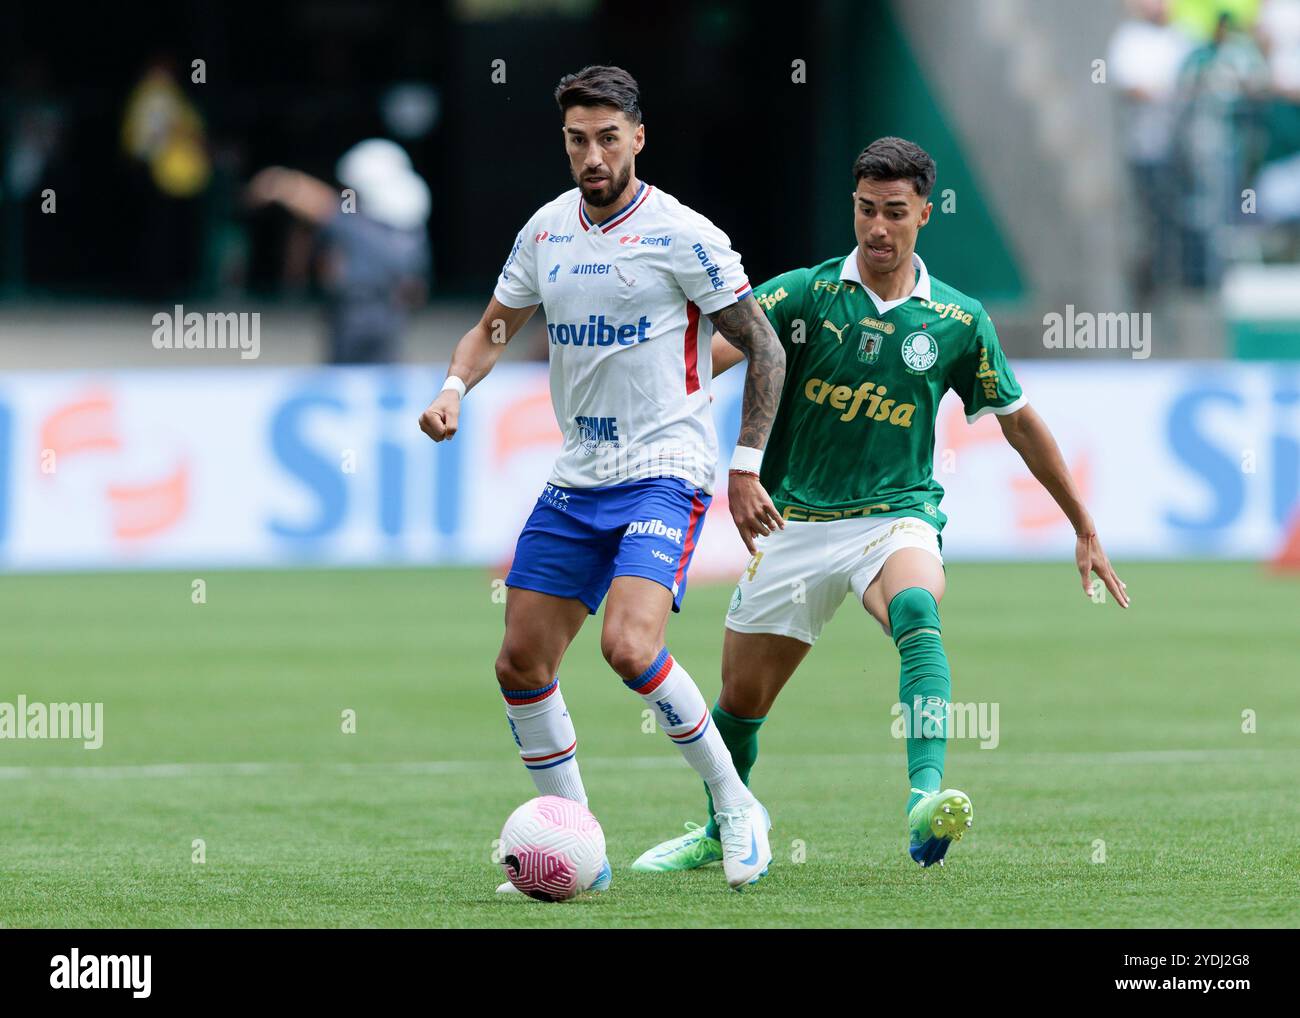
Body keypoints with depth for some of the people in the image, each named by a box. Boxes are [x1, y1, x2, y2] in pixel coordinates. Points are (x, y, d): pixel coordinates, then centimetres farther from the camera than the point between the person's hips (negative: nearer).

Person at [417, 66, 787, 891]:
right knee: (521, 664, 3)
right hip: (577, 479, 7)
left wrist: (746, 466, -6)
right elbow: (495, 327, 20)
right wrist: (454, 389, -1)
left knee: (630, 644, -26)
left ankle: (737, 809, -9)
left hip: (665, 474, -7)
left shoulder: (681, 236, -10)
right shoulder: (547, 230, 7)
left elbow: (765, 349, -4)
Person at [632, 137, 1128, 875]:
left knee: (917, 610, -36)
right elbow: (718, 345, -18)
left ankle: (927, 799, -50)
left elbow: (1018, 421, 13)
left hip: (896, 515, -1)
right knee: (742, 699, 9)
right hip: (797, 522, 1)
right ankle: (719, 832, 39)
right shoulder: (806, 294, -3)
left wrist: (1085, 529, 17)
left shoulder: (958, 320, 1)